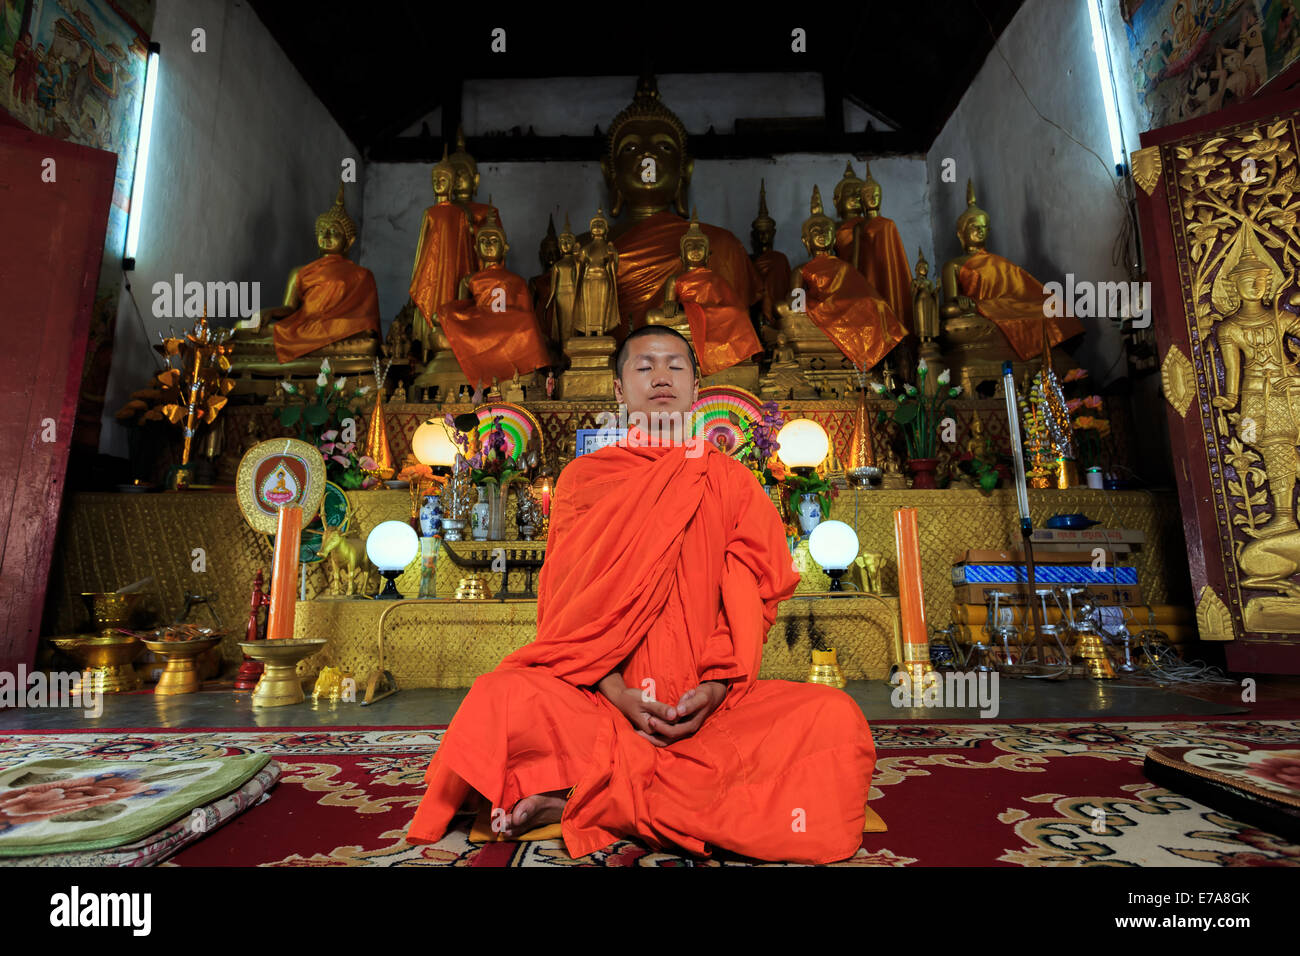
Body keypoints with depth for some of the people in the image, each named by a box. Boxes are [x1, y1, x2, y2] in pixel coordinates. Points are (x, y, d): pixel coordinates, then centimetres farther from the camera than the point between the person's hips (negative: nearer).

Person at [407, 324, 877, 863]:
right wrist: (614, 691, -13)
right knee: (504, 699, -29)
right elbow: (566, 599, 2)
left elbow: (750, 600, 5)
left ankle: (589, 800, -21)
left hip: (708, 701, 3)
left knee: (836, 720, -25)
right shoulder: (584, 477, 10)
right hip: (600, 694, -2)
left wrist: (715, 687, -12)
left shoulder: (731, 480, 12)